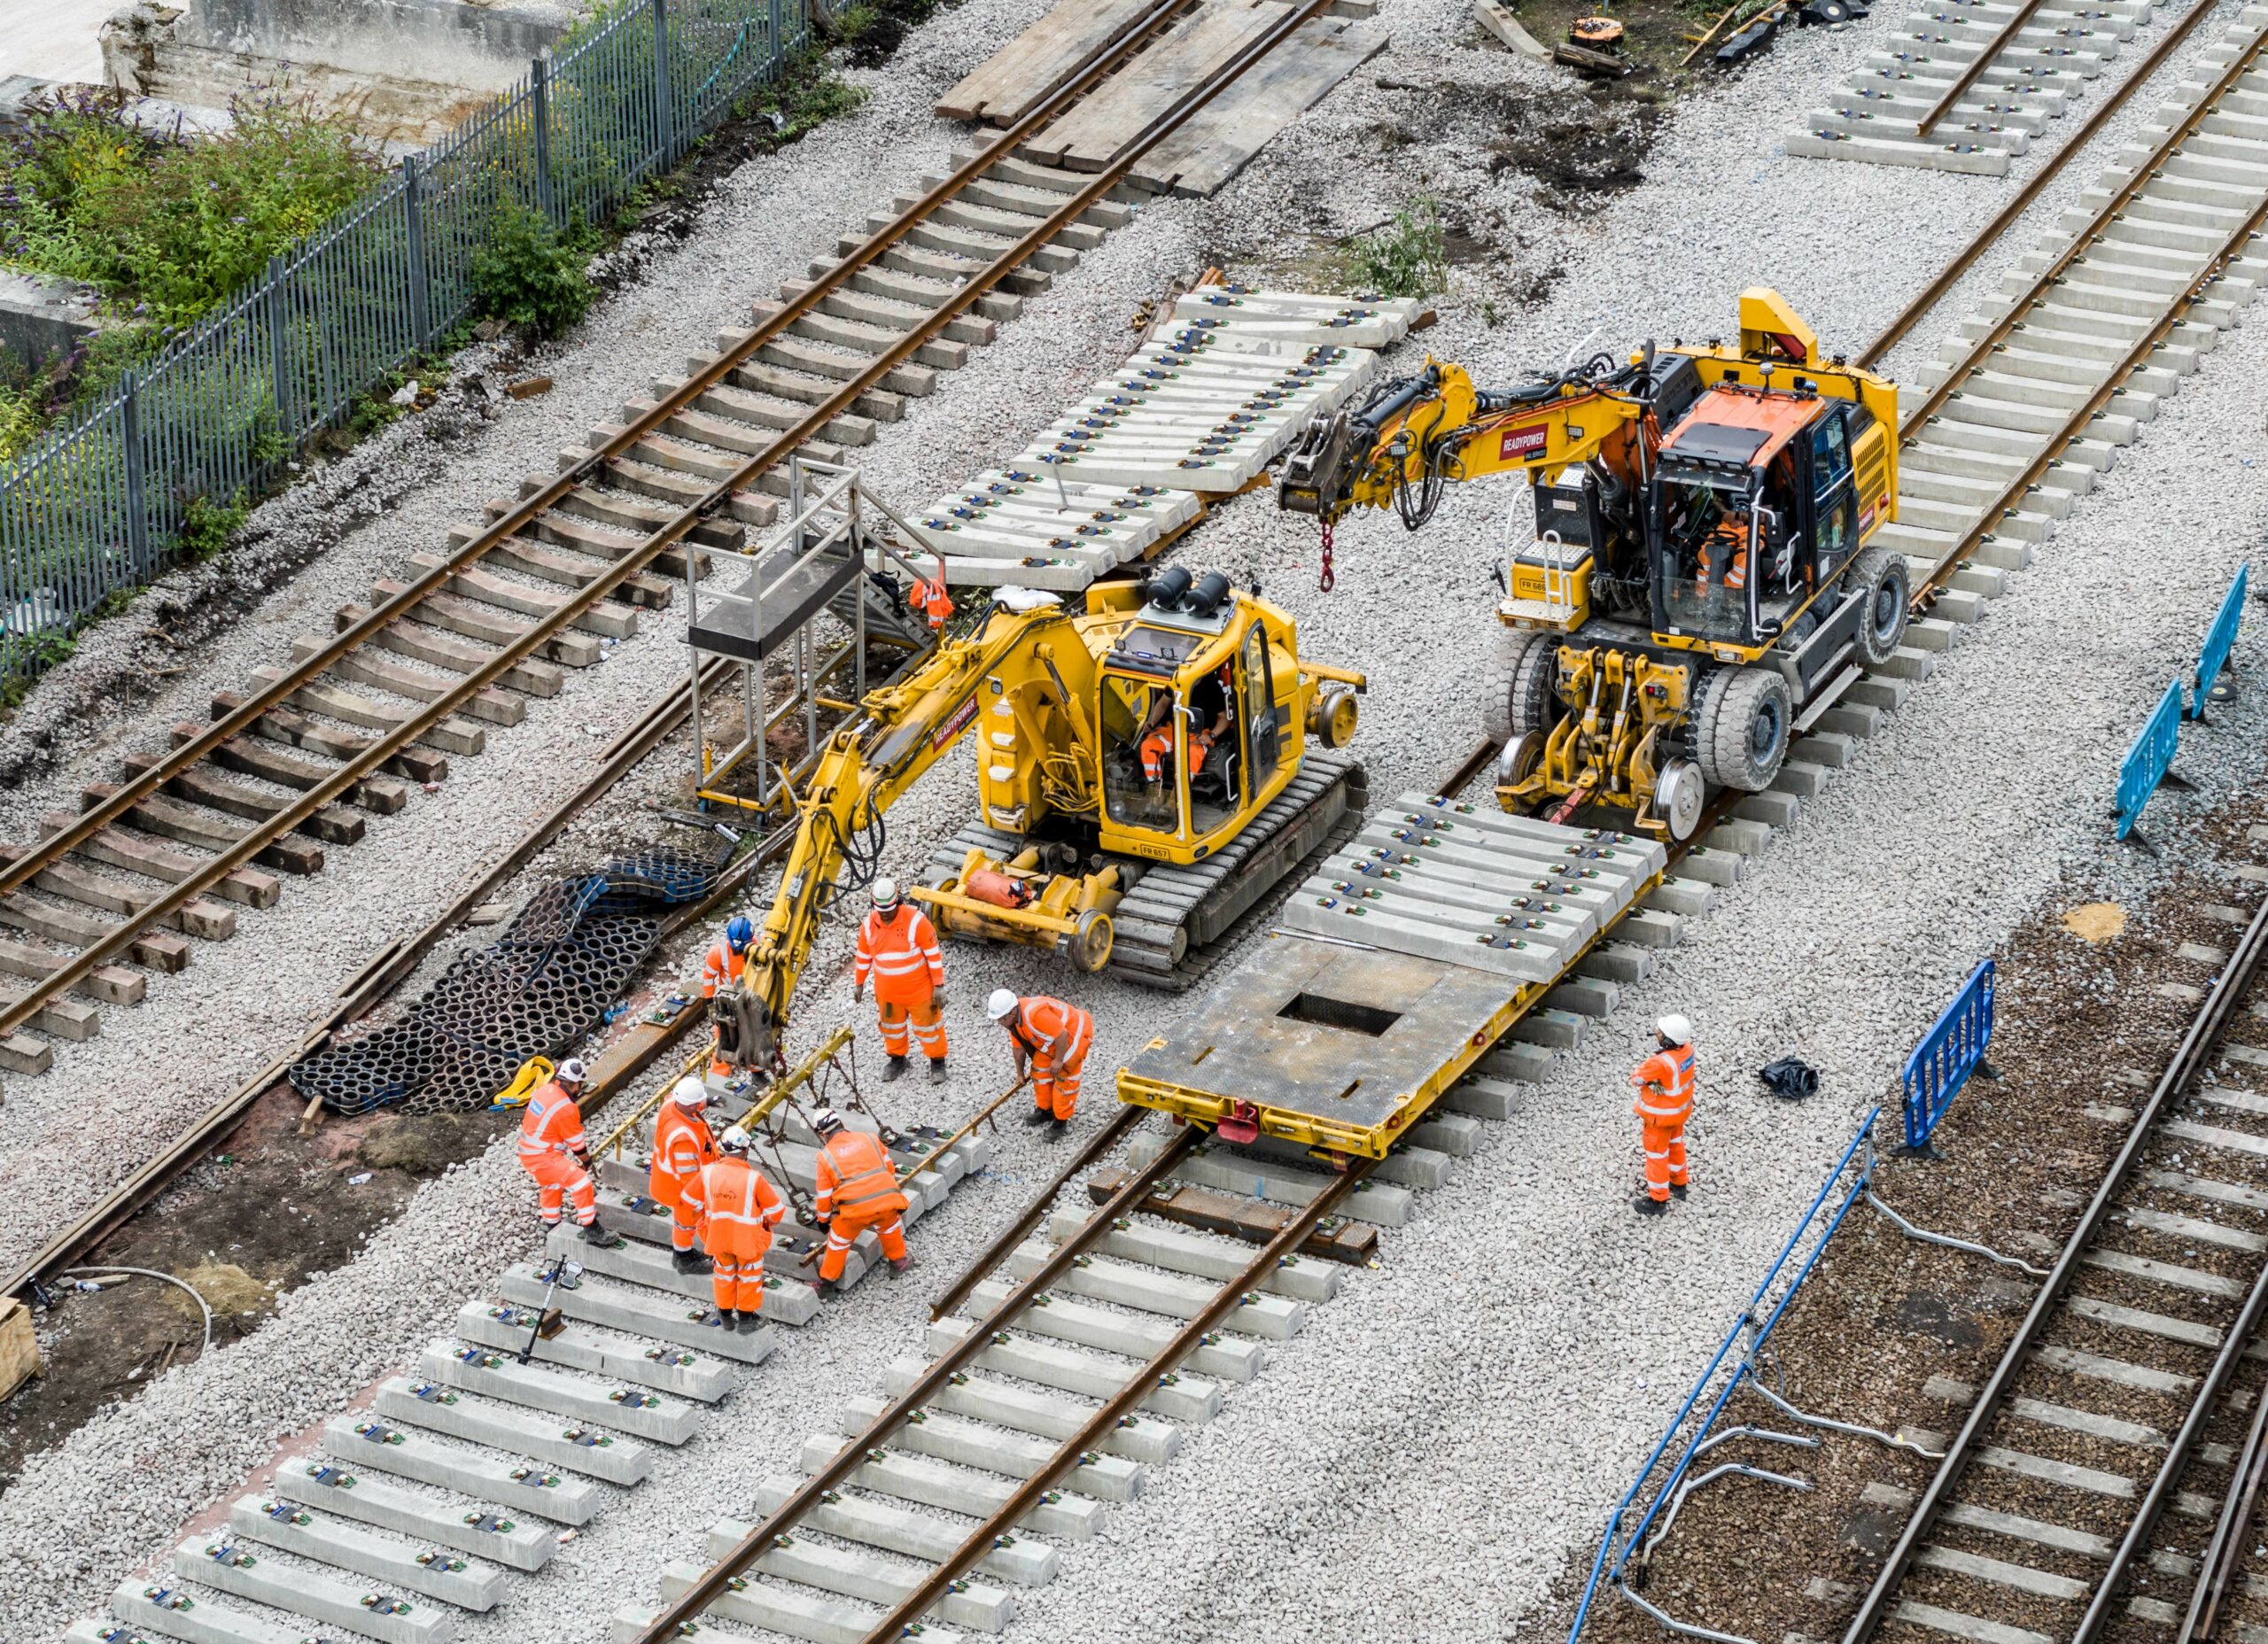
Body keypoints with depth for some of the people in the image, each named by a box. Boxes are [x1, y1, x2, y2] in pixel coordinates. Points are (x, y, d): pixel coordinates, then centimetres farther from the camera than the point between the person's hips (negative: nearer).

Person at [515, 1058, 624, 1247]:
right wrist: (586, 1162, 11)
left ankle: (552, 1225, 49)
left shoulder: (545, 1090, 2)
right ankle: (592, 1231, -9)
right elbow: (577, 1143, -10)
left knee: (551, 1185, 31)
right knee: (582, 1184, -11)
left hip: (528, 1152, 9)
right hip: (544, 1158, -9)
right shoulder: (566, 1109, -22)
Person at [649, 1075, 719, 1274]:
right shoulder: (683, 1137, -46)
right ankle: (685, 1261, 43)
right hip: (680, 1188, -8)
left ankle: (682, 1251, 54)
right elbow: (688, 1175, -33)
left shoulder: (670, 1106, -22)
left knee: (682, 1216, 31)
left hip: (666, 1174, 8)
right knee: (686, 1220, 19)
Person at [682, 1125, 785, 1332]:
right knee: (749, 1275, 20)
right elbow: (776, 1208, -17)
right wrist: (768, 1225, 6)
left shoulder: (708, 1173, -17)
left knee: (724, 1272, 25)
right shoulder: (754, 1178, -27)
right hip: (747, 1238, -3)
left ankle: (726, 1315, 38)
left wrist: (705, 1221, 16)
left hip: (717, 1235, 3)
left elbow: (691, 1200, -1)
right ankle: (746, 1317, 32)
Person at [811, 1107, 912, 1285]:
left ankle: (828, 1277, 37)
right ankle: (898, 1261, 49)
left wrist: (823, 1219, 27)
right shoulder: (869, 1139, 14)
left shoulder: (825, 1156, 7)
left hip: (855, 1210, -2)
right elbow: (889, 1170, 22)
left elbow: (824, 1196, 10)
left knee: (839, 1239, 23)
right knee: (889, 1224, 35)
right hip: (887, 1202, 3)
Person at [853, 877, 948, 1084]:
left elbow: (933, 954, -17)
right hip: (887, 991, 4)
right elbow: (864, 956, 7)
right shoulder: (869, 924, -9)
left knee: (927, 1024, 10)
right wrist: (859, 983, 14)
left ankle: (937, 1061, 28)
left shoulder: (916, 920, -23)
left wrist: (939, 986, -16)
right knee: (892, 1025, 20)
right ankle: (897, 1059, 41)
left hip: (919, 989, -4)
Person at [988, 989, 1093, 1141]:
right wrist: (1020, 1073, 18)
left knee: (1063, 1077, -4)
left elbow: (1062, 1035, -33)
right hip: (1056, 1036, 8)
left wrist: (1058, 1060, -20)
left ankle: (1061, 1121, 8)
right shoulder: (1013, 1019, -9)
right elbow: (1018, 1047, 7)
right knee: (1040, 1069, 10)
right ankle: (1045, 1110, 28)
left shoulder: (1035, 1013, -39)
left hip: (1074, 1033, -8)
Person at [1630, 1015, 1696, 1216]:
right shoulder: (1687, 1049, -18)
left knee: (1657, 1154, 12)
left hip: (1661, 1115, -8)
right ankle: (1678, 1184, 50)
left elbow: (1637, 1078, -25)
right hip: (1681, 1109, 8)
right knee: (1675, 1144, 29)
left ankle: (1658, 1199, 27)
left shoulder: (1660, 1063, -39)